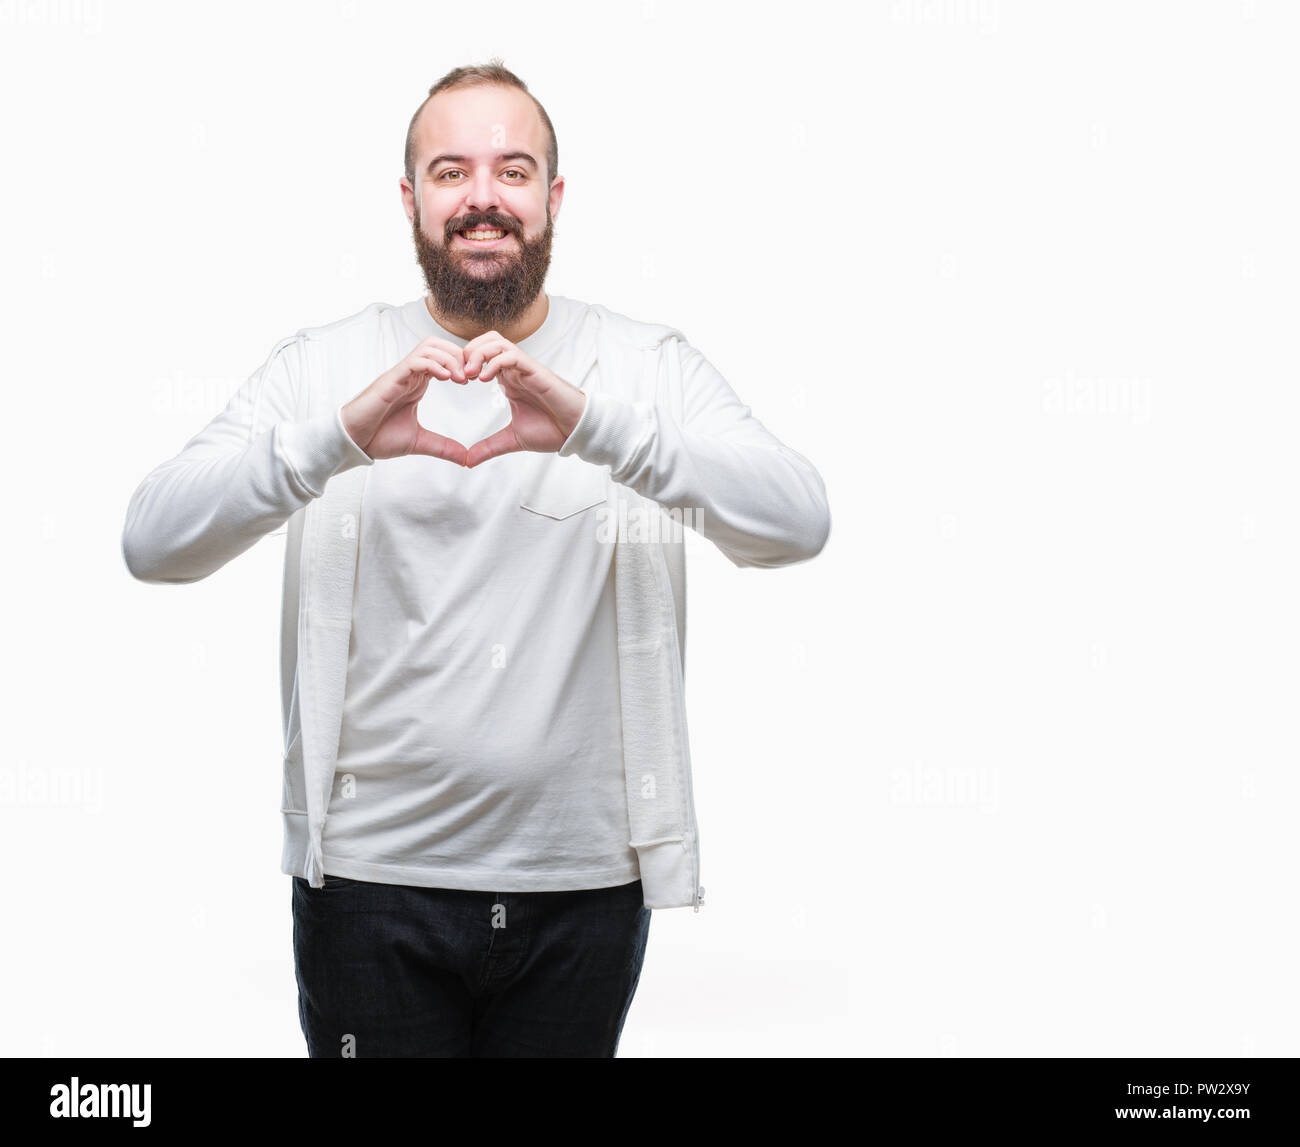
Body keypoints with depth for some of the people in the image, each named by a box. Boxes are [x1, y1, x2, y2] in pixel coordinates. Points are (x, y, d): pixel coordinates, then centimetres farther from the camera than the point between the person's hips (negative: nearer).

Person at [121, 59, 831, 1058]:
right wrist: (340, 435, -27)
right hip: (371, 874, 0)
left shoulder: (649, 368, 2)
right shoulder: (322, 367, 2)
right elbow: (153, 542, -10)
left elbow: (798, 522, -14)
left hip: (585, 881, 1)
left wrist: (594, 425, -28)